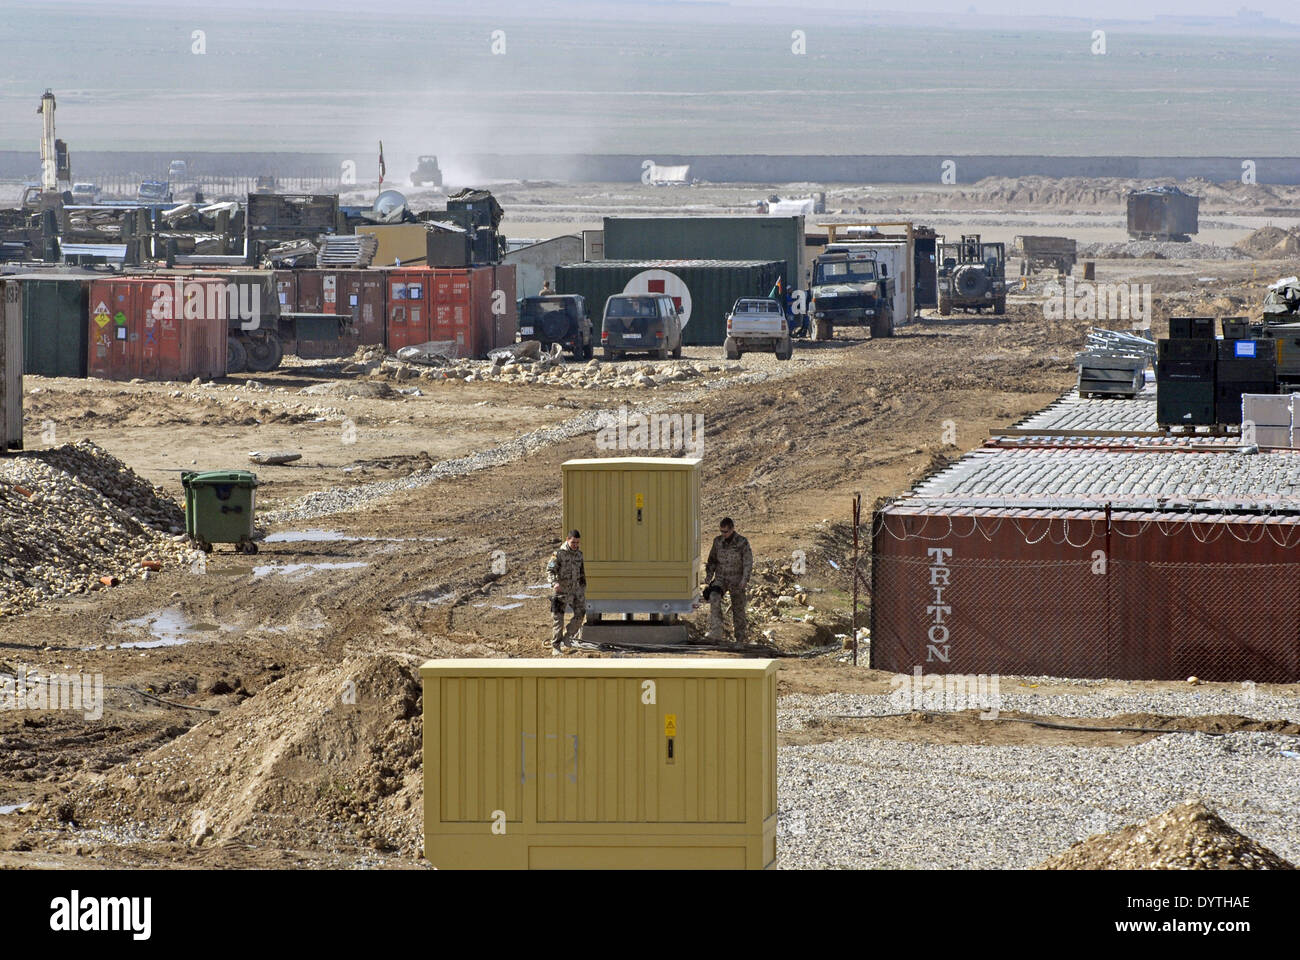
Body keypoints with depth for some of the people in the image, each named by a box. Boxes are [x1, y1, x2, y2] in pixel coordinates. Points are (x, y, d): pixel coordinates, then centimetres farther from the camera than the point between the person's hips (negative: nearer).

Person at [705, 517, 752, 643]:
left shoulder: (742, 543, -7)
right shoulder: (718, 541, 4)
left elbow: (748, 562, -10)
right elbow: (712, 560, 15)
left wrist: (744, 580, -20)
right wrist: (709, 576, 7)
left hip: (737, 581, -2)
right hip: (720, 578, 2)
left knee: (738, 609, 4)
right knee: (714, 598, -26)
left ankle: (740, 639, 20)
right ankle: (716, 631, -31)